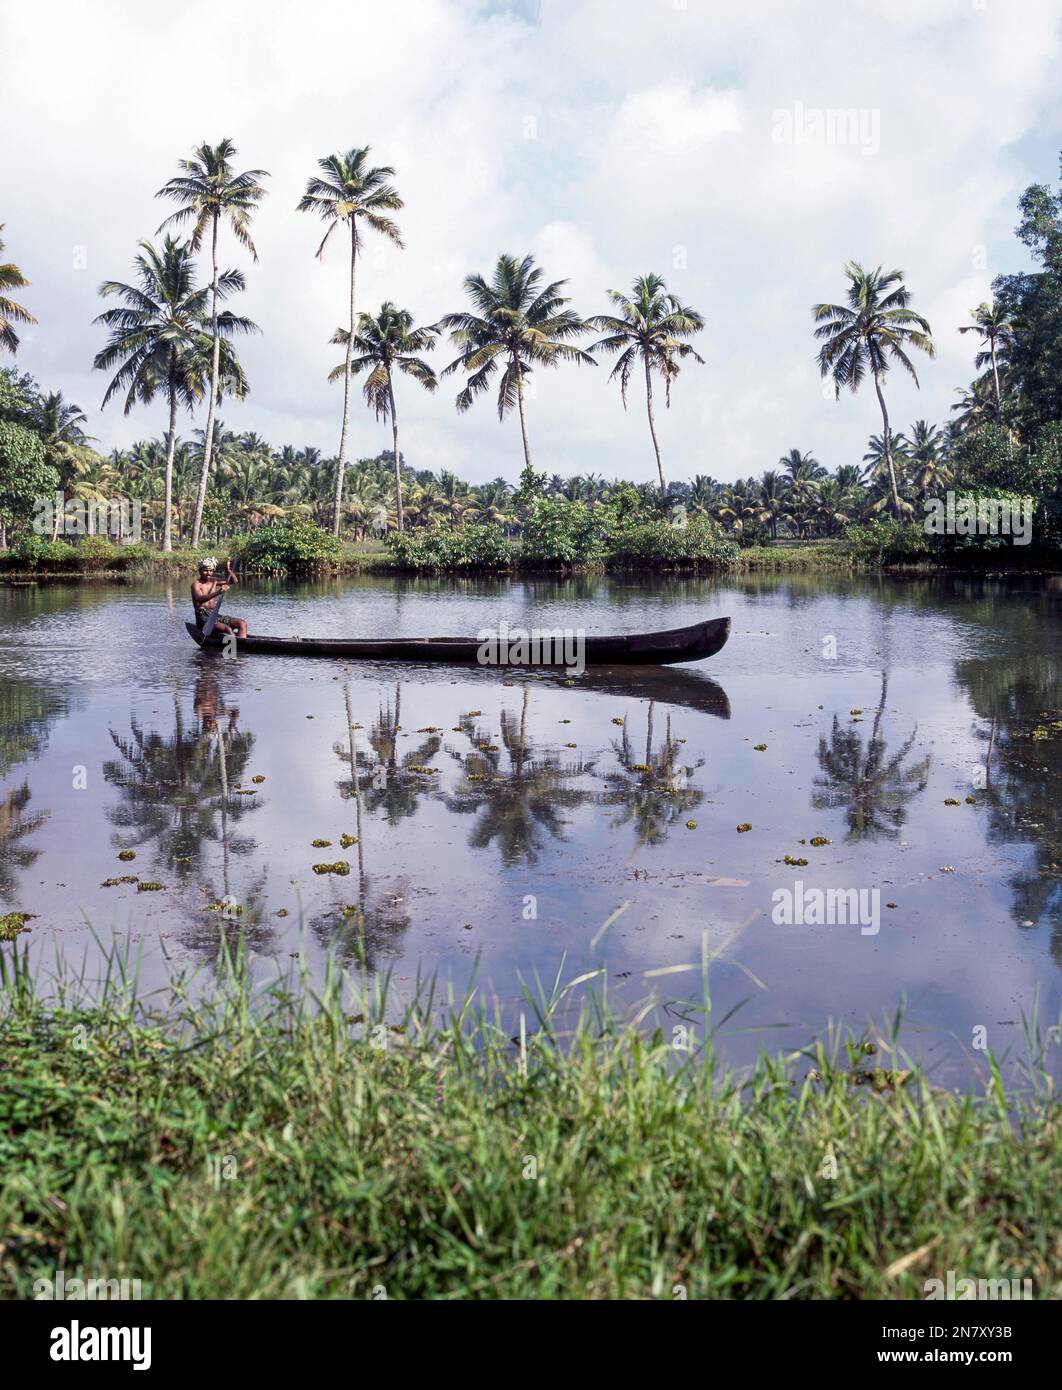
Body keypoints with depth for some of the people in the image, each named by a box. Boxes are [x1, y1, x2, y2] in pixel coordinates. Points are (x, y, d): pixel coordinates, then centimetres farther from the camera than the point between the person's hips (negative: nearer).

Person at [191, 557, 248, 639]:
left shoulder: (214, 581, 13)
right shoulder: (196, 585, -8)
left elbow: (234, 581, 15)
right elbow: (199, 599, -29)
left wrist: (229, 570, -5)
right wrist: (218, 592, -43)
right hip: (203, 618, -7)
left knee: (242, 623, -10)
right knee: (227, 629, -30)